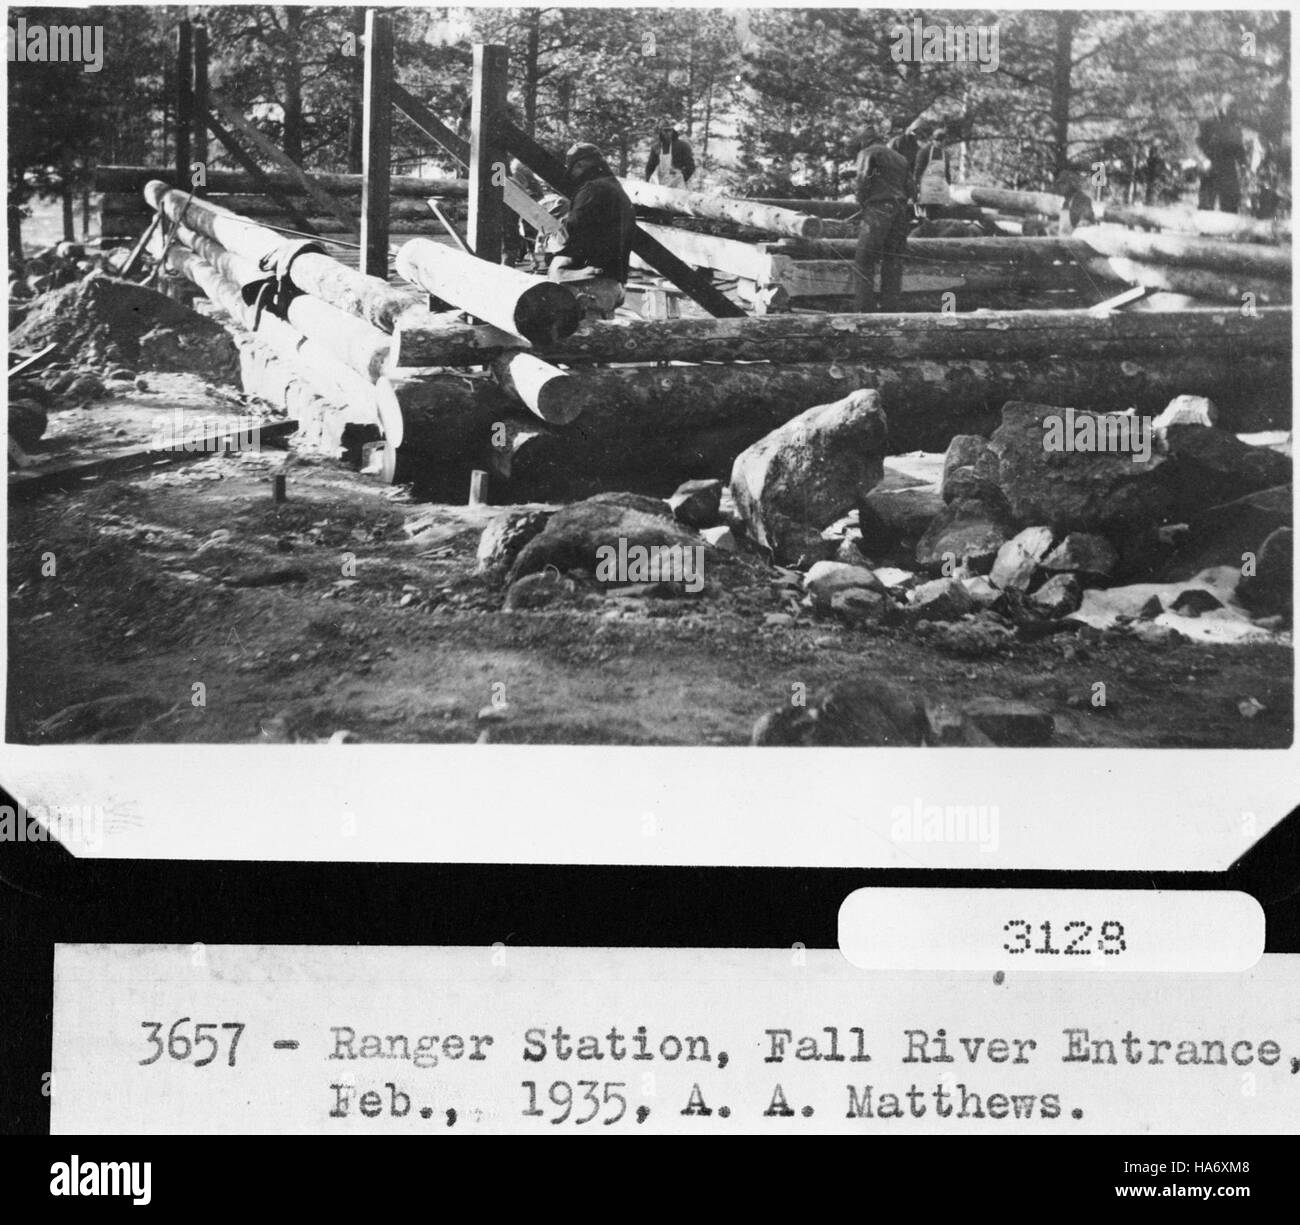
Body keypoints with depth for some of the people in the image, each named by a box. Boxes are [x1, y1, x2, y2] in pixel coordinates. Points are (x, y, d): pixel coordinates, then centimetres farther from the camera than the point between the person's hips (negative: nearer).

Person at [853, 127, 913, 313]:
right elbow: (911, 189, 18)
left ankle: (863, 309, -17)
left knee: (864, 262, -8)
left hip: (878, 208, -6)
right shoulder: (900, 158, 25)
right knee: (893, 262, 9)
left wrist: (862, 203, 0)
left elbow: (863, 179, -10)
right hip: (900, 211, 6)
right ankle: (891, 307, 4)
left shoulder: (867, 153, 6)